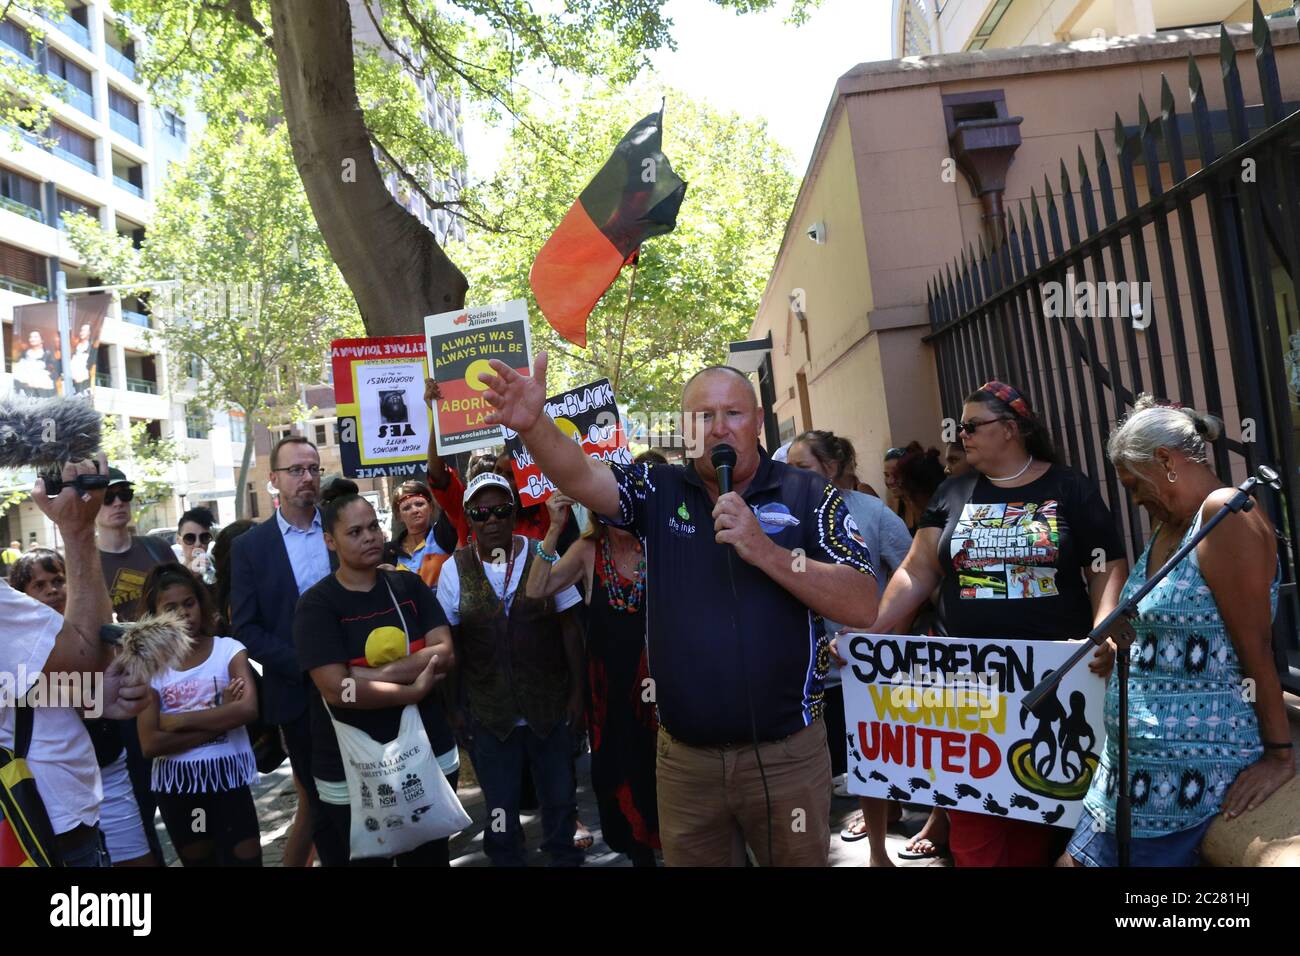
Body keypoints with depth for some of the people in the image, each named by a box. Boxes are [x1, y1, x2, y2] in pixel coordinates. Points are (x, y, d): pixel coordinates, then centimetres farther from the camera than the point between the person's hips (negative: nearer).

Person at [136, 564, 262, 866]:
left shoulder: (228, 649, -7)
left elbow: (248, 708, -23)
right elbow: (150, 744, -10)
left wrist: (178, 721, -17)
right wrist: (220, 720, -16)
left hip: (228, 777, -2)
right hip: (177, 784, 3)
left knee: (245, 859, 2)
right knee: (199, 861, 19)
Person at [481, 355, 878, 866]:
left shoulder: (809, 495, -5)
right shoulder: (659, 491, 2)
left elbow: (862, 607, -13)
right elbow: (581, 475, -15)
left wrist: (765, 551, -23)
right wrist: (532, 424, -35)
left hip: (787, 754, -1)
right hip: (684, 758, 2)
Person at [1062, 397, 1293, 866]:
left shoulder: (1225, 514, -17)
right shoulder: (1167, 527, 13)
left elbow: (1255, 647, -18)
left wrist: (1280, 755, -17)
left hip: (1191, 772, -9)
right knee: (1077, 859, 12)